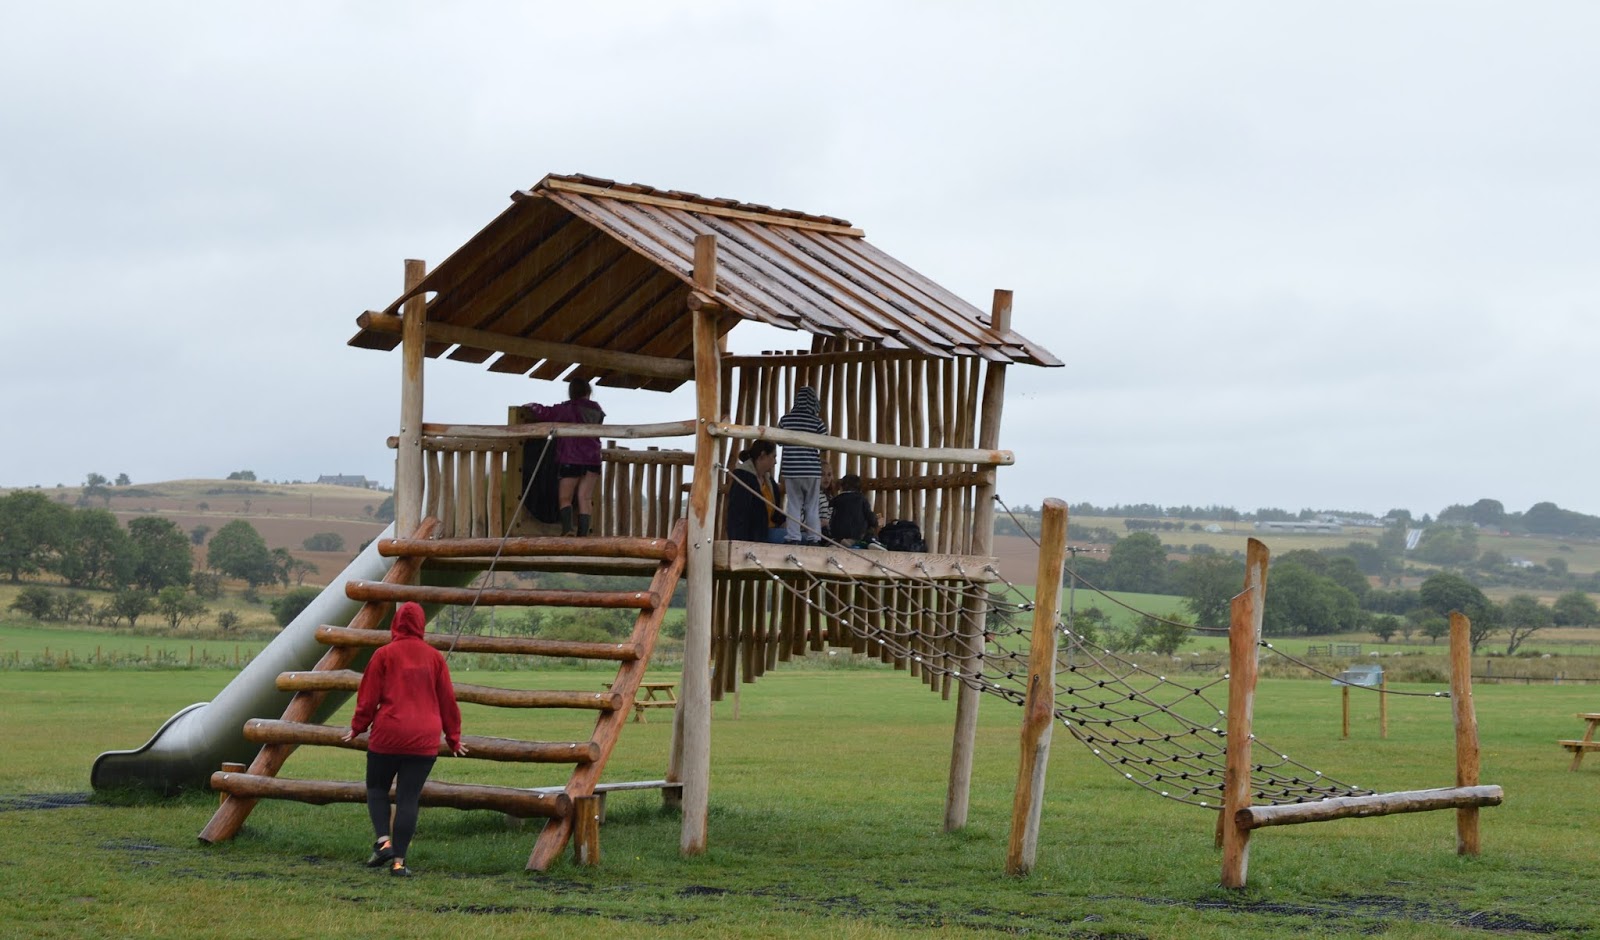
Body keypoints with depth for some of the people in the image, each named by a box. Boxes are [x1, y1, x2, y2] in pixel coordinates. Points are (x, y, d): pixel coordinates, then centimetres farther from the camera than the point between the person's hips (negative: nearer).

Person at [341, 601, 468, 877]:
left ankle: (383, 841, -4)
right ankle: (399, 861, 0)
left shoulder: (384, 655, -2)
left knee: (377, 788, 16)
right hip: (424, 740, 2)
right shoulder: (434, 657, 5)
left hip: (387, 735, -2)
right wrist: (453, 738, 19)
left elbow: (368, 696, -1)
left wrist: (357, 728, 15)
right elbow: (447, 700, 9)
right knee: (409, 798, 4)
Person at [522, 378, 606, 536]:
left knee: (565, 497, 3)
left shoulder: (568, 409, -6)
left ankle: (567, 528, -18)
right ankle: (583, 534, -5)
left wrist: (528, 406, 8)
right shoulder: (596, 411, 10)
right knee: (585, 499, 3)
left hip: (571, 460, -4)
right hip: (593, 460, 4)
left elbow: (543, 412, -12)